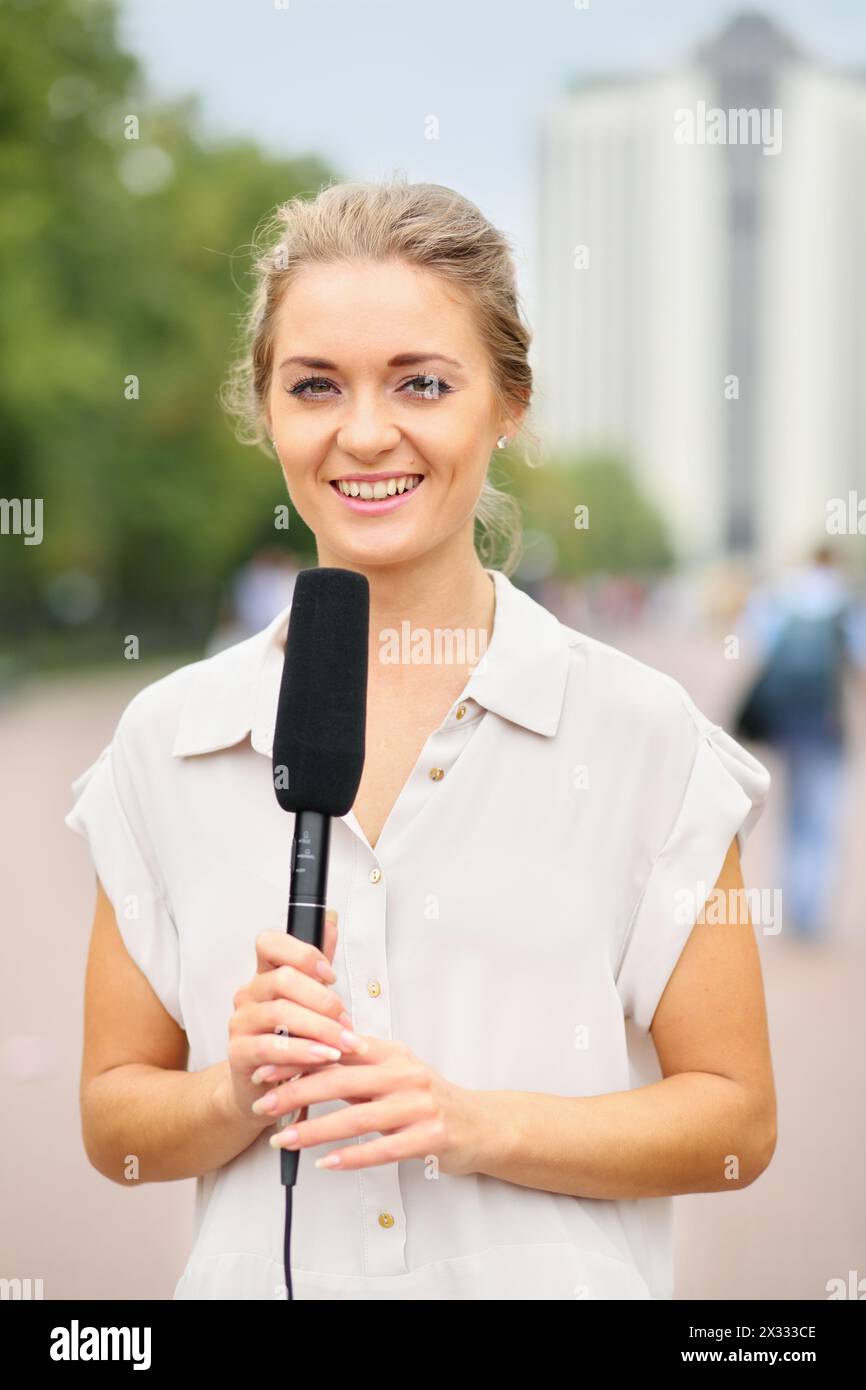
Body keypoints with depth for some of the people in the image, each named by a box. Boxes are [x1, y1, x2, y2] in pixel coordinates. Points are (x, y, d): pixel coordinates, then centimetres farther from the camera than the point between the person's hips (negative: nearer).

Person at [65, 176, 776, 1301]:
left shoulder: (641, 733, -9)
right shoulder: (168, 739, -3)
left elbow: (736, 1121, -6)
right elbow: (113, 1119, 2)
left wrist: (477, 1123, -19)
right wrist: (241, 1091, -16)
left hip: (553, 1273, -1)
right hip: (261, 1272, 2)